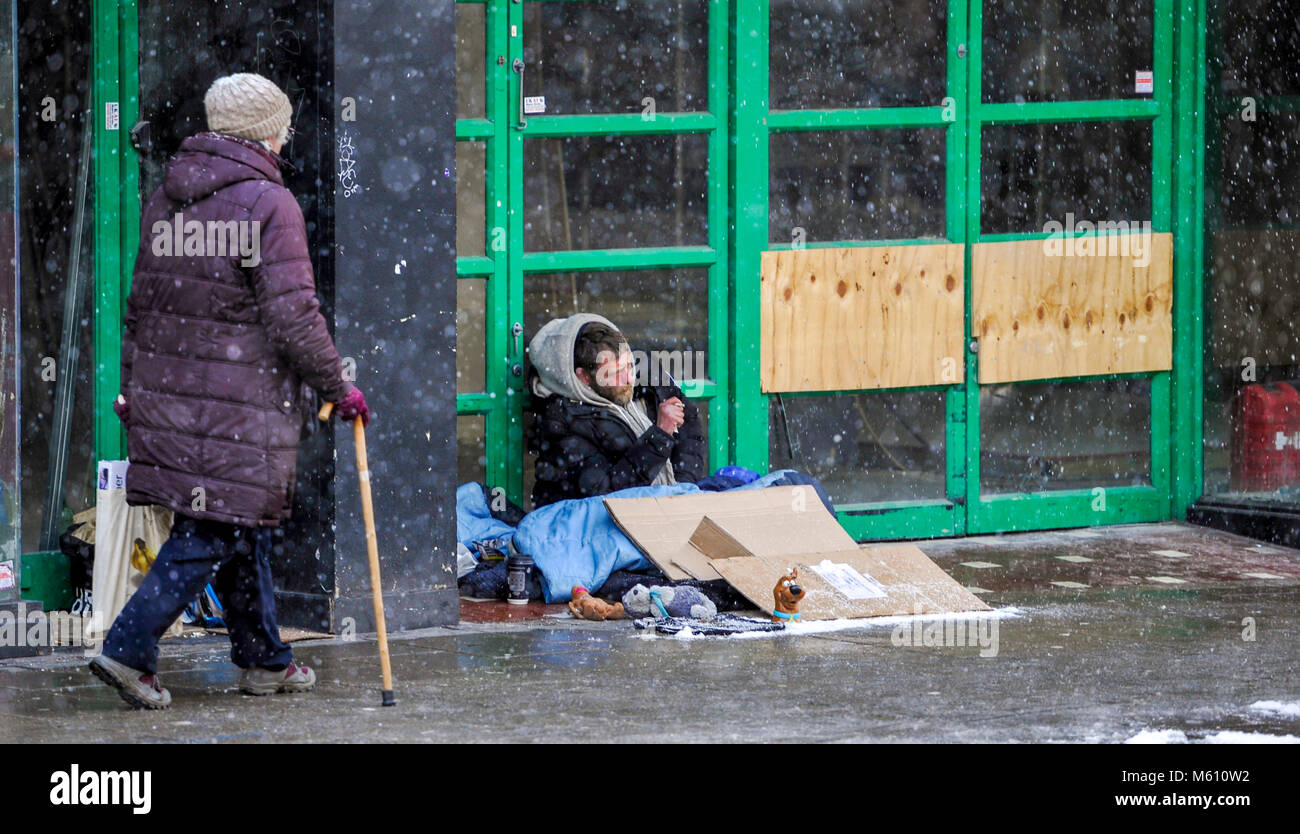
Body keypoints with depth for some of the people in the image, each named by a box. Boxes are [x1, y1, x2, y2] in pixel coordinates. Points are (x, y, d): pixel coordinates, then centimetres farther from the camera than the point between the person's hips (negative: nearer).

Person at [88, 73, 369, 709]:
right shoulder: (268, 204, -12)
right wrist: (337, 387, -5)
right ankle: (129, 649, -10)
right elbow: (292, 317, -15)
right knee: (213, 531, -3)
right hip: (241, 405, -8)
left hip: (166, 389, 8)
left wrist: (133, 384, 25)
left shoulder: (164, 198, 11)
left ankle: (265, 661, 24)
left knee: (242, 523, 17)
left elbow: (141, 301, 17)